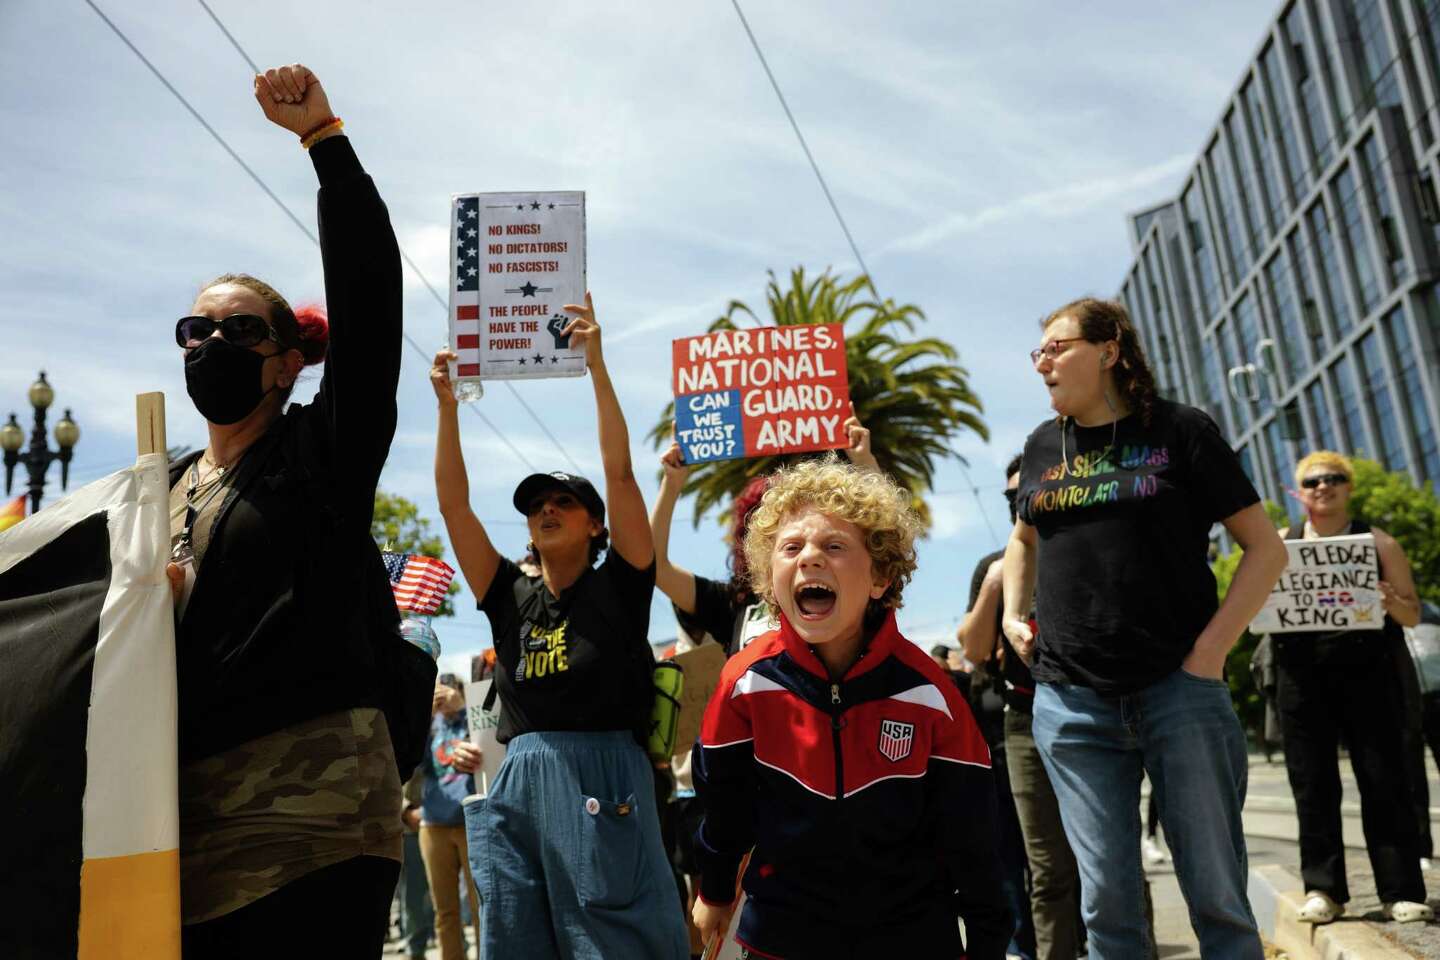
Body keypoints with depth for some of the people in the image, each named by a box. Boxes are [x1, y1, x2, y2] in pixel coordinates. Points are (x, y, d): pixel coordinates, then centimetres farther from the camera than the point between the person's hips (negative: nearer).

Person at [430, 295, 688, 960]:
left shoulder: (619, 587, 3)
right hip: (519, 787, 4)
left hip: (604, 781, -4)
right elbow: (453, 504, 8)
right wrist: (447, 404, 3)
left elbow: (619, 473, -6)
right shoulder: (510, 598, 12)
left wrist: (595, 364, -9)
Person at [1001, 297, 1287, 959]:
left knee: (1217, 897, 3)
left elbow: (1265, 549, 1)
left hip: (1179, 690, -3)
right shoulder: (1043, 446, 12)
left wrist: (1211, 648, -9)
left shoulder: (1179, 431, 0)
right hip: (1070, 701, 3)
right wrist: (1013, 612, 13)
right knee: (1106, 900, 6)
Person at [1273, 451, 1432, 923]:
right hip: (1302, 677, 1)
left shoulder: (1379, 543, 7)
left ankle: (1401, 892, 9)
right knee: (1313, 786, 3)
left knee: (1384, 782, 0)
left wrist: (1391, 601, -15)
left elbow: (1413, 615, 7)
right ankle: (1323, 889, 11)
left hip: (1367, 674, -1)